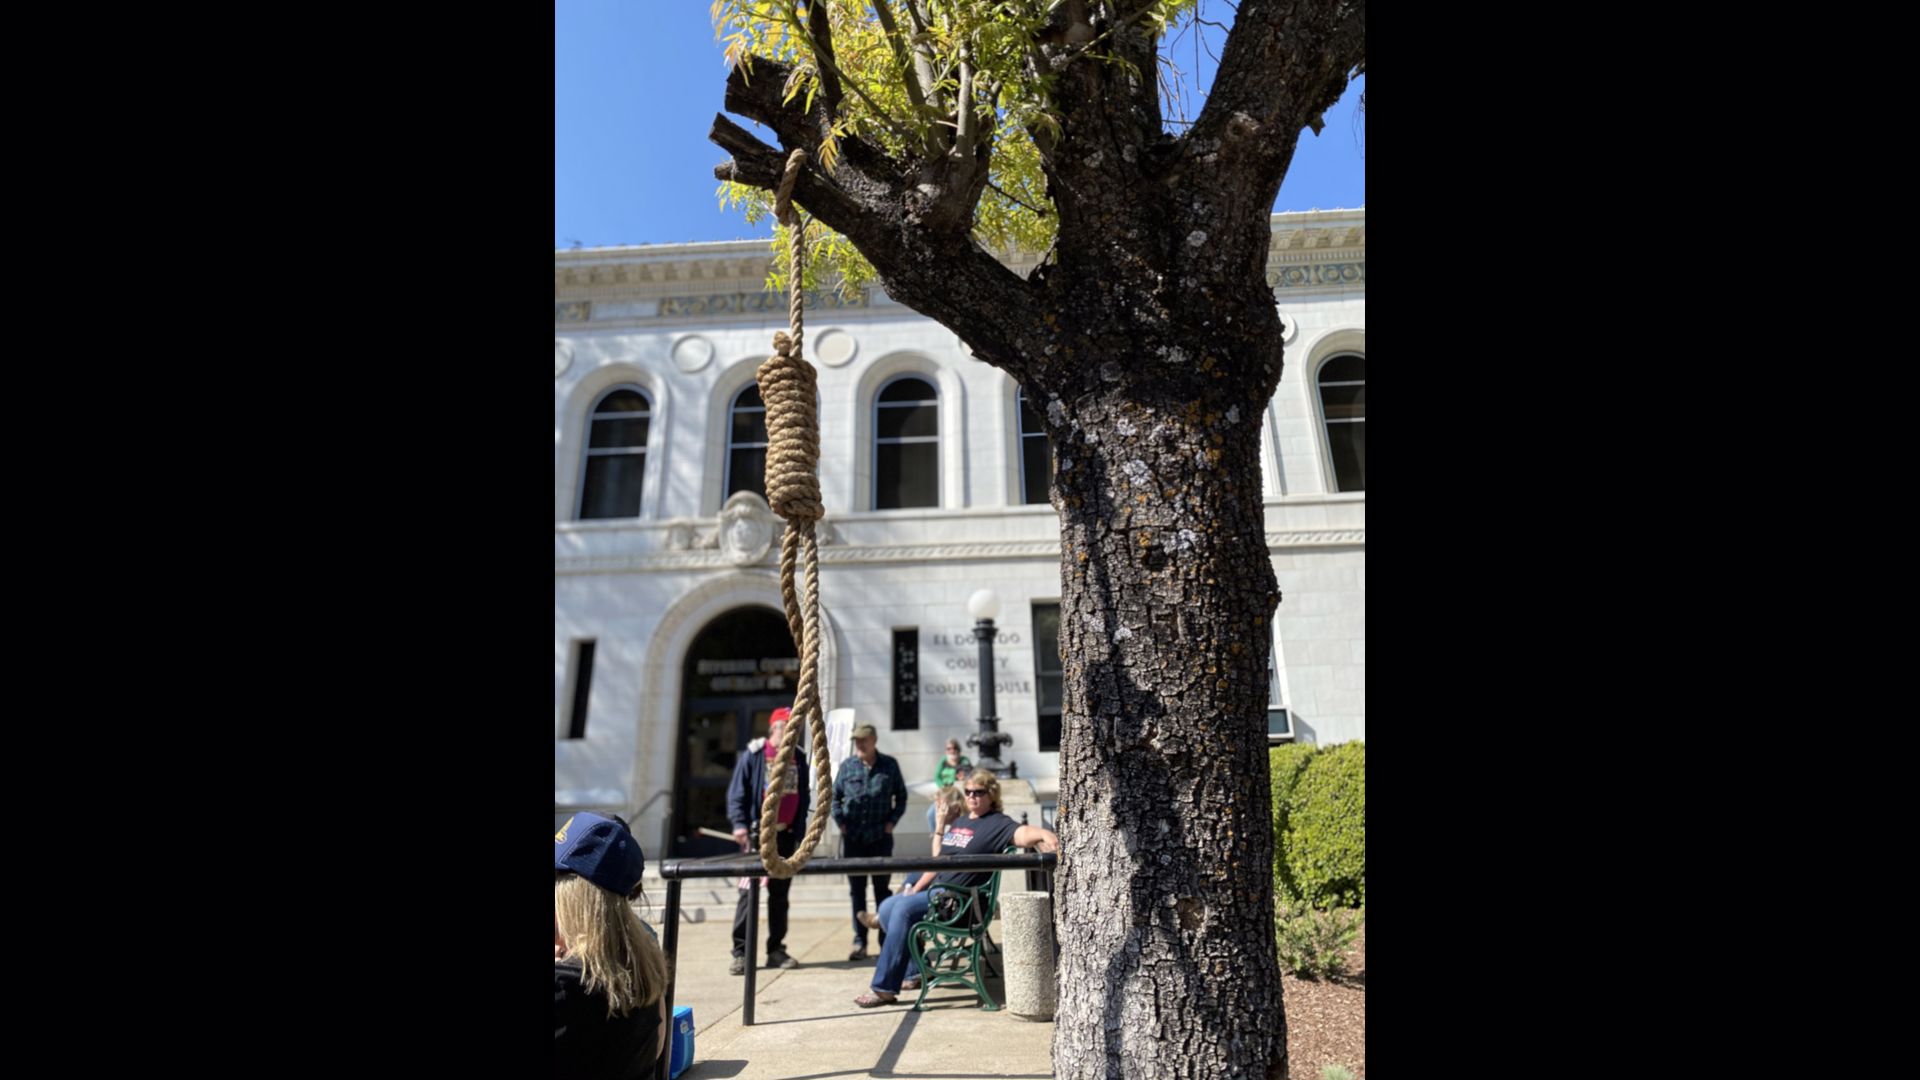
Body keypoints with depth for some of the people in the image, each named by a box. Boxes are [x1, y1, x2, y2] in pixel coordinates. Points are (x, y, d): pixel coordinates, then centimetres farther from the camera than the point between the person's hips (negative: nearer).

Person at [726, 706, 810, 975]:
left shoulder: (799, 758, 10)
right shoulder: (753, 754, -3)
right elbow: (737, 791, -5)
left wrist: (799, 831, 9)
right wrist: (739, 824, -15)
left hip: (787, 835, 5)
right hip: (759, 833, -5)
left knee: (780, 893, 10)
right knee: (749, 892, -7)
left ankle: (776, 950, 18)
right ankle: (741, 952, 0)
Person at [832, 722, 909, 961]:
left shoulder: (889, 765, 0)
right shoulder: (847, 766, 2)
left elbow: (901, 796, 7)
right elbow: (835, 796, 9)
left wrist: (892, 821, -2)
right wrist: (840, 821, -2)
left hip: (880, 836, -1)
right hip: (852, 838, 1)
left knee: (882, 889, 7)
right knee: (857, 890, 6)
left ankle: (887, 941, 16)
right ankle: (859, 942, 13)